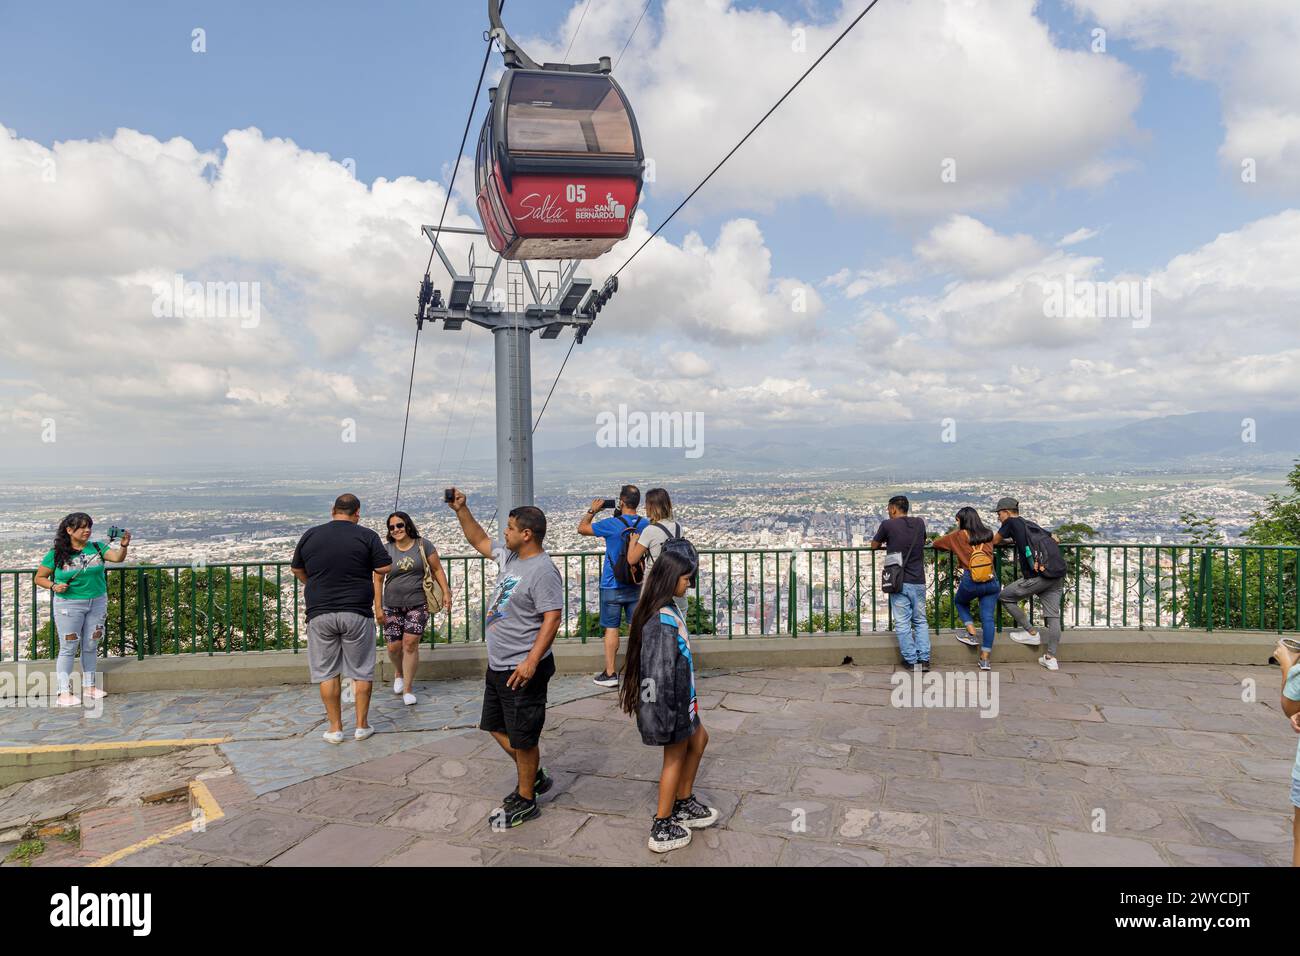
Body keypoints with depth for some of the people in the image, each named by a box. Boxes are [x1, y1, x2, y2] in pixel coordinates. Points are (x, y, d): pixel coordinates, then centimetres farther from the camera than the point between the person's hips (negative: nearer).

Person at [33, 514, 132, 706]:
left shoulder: (97, 547, 0)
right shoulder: (56, 554, -6)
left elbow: (117, 557, -17)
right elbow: (39, 578, 2)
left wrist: (124, 546, -36)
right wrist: (54, 586, -16)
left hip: (97, 603, 3)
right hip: (69, 605, -3)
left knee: (91, 646, 11)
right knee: (68, 648, -2)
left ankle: (88, 687, 23)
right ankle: (64, 693, 3)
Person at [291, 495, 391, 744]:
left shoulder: (310, 535, 5)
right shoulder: (367, 536, -5)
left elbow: (297, 570, 17)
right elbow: (385, 568, -6)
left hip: (319, 614, 2)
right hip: (357, 613, -2)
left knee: (328, 673, 10)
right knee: (361, 671, 9)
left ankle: (335, 728, 15)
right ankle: (362, 725, 16)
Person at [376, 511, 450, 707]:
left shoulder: (423, 545, -1)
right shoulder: (386, 550, -1)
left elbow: (437, 569, 6)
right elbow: (378, 580, 2)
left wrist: (446, 592, -1)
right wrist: (378, 607, -1)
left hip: (418, 604, -1)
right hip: (392, 606, 1)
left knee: (410, 643, -8)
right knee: (394, 646, 2)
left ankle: (408, 688, 4)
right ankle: (399, 673, 36)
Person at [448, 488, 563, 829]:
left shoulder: (542, 571, -22)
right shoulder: (508, 556, 6)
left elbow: (552, 619, -26)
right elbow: (480, 541, 23)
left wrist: (531, 662, -30)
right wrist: (461, 510, 14)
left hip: (522, 670, -10)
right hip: (497, 665, 10)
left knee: (522, 738, 4)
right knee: (498, 727, 21)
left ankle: (525, 801, 23)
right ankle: (535, 777, 38)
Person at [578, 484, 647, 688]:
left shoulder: (611, 524, -16)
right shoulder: (645, 524, -4)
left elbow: (582, 528, -2)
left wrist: (592, 510, 11)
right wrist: (622, 514, 17)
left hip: (612, 586, -3)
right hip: (636, 585, 4)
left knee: (611, 628, 5)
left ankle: (610, 674, 9)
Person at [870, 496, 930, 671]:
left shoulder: (888, 524, -6)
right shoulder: (920, 523, 5)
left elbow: (874, 545, 6)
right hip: (918, 582, 4)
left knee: (902, 623, 4)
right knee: (920, 621, 14)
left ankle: (911, 660, 5)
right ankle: (924, 659, 8)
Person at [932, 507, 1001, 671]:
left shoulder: (958, 536, 3)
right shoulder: (988, 534, 12)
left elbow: (936, 543, 13)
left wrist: (952, 547, 34)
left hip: (970, 581, -3)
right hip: (991, 581, 3)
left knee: (959, 602, 28)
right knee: (988, 618, 4)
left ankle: (972, 635, 15)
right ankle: (985, 659, 4)